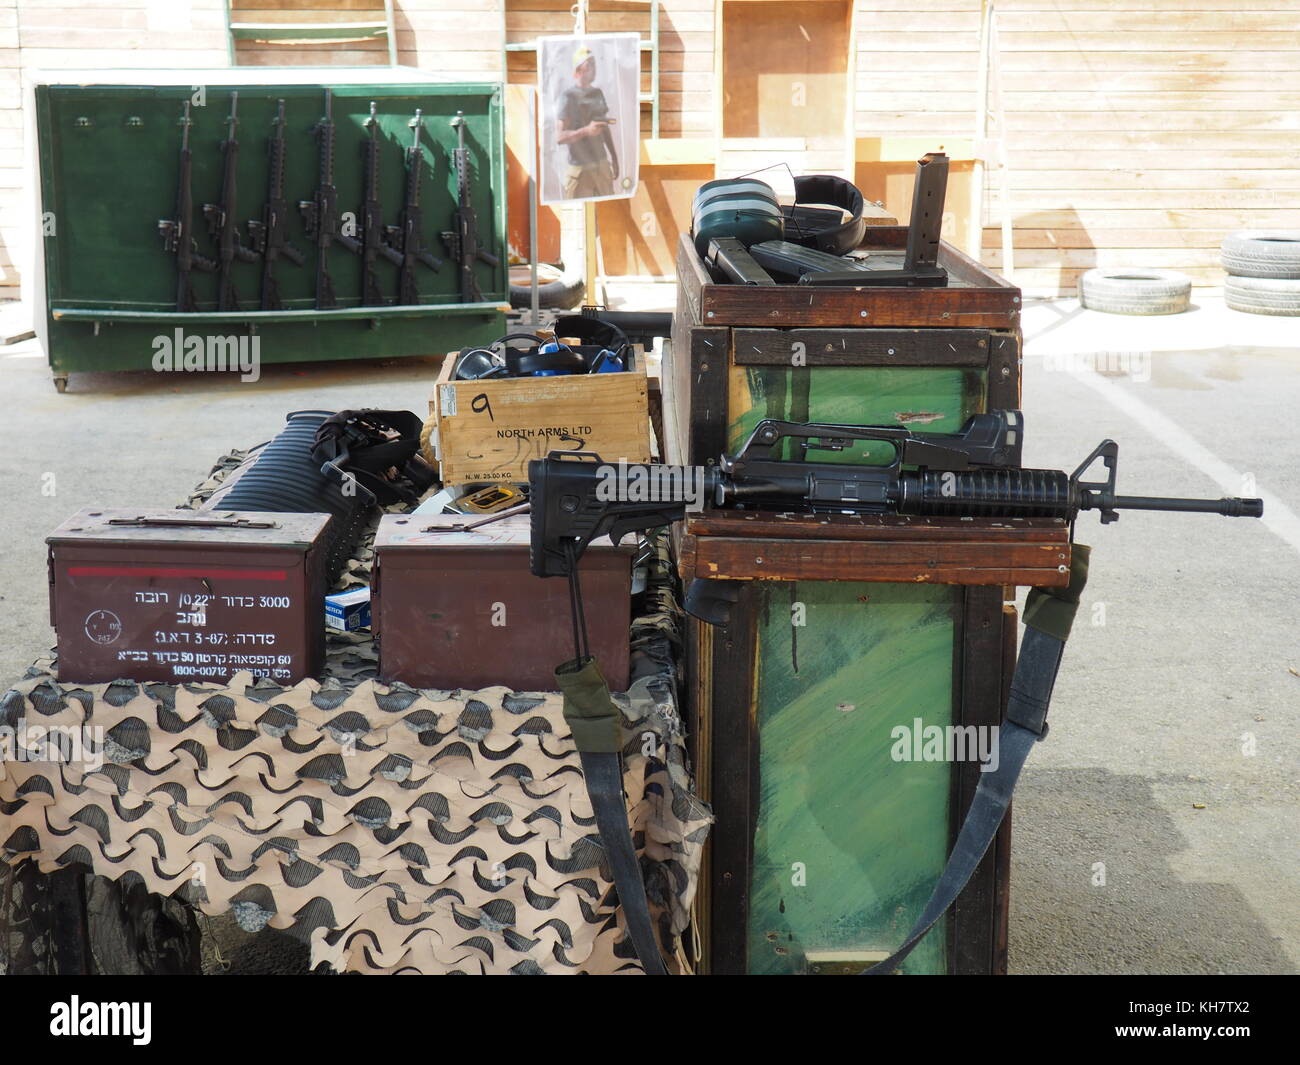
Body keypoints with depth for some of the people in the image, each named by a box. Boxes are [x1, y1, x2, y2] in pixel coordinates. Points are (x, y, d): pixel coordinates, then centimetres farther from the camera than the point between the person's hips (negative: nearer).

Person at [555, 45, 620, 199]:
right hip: (580, 169, -7)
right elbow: (560, 137, -15)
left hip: (602, 164, 7)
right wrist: (586, 131, -30)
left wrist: (614, 158, 22)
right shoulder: (569, 96, -10)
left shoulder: (597, 93, 12)